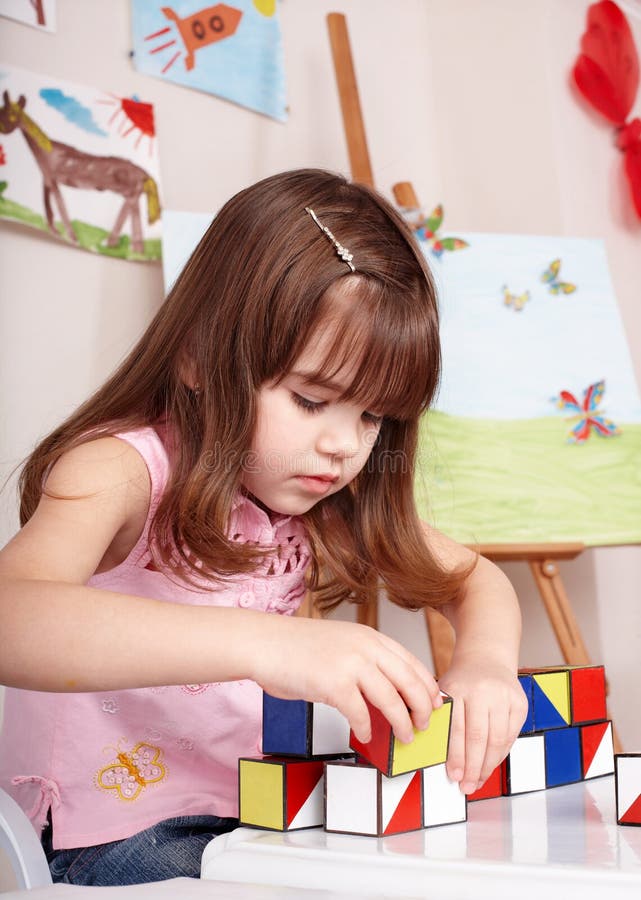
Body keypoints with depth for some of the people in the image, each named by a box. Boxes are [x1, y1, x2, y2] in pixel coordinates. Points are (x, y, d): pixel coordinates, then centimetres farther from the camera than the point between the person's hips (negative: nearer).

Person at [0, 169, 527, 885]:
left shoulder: (329, 500, 4)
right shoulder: (121, 469, -20)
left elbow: (474, 579, 11)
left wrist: (484, 661, -14)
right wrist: (266, 643, -50)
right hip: (115, 843, -5)